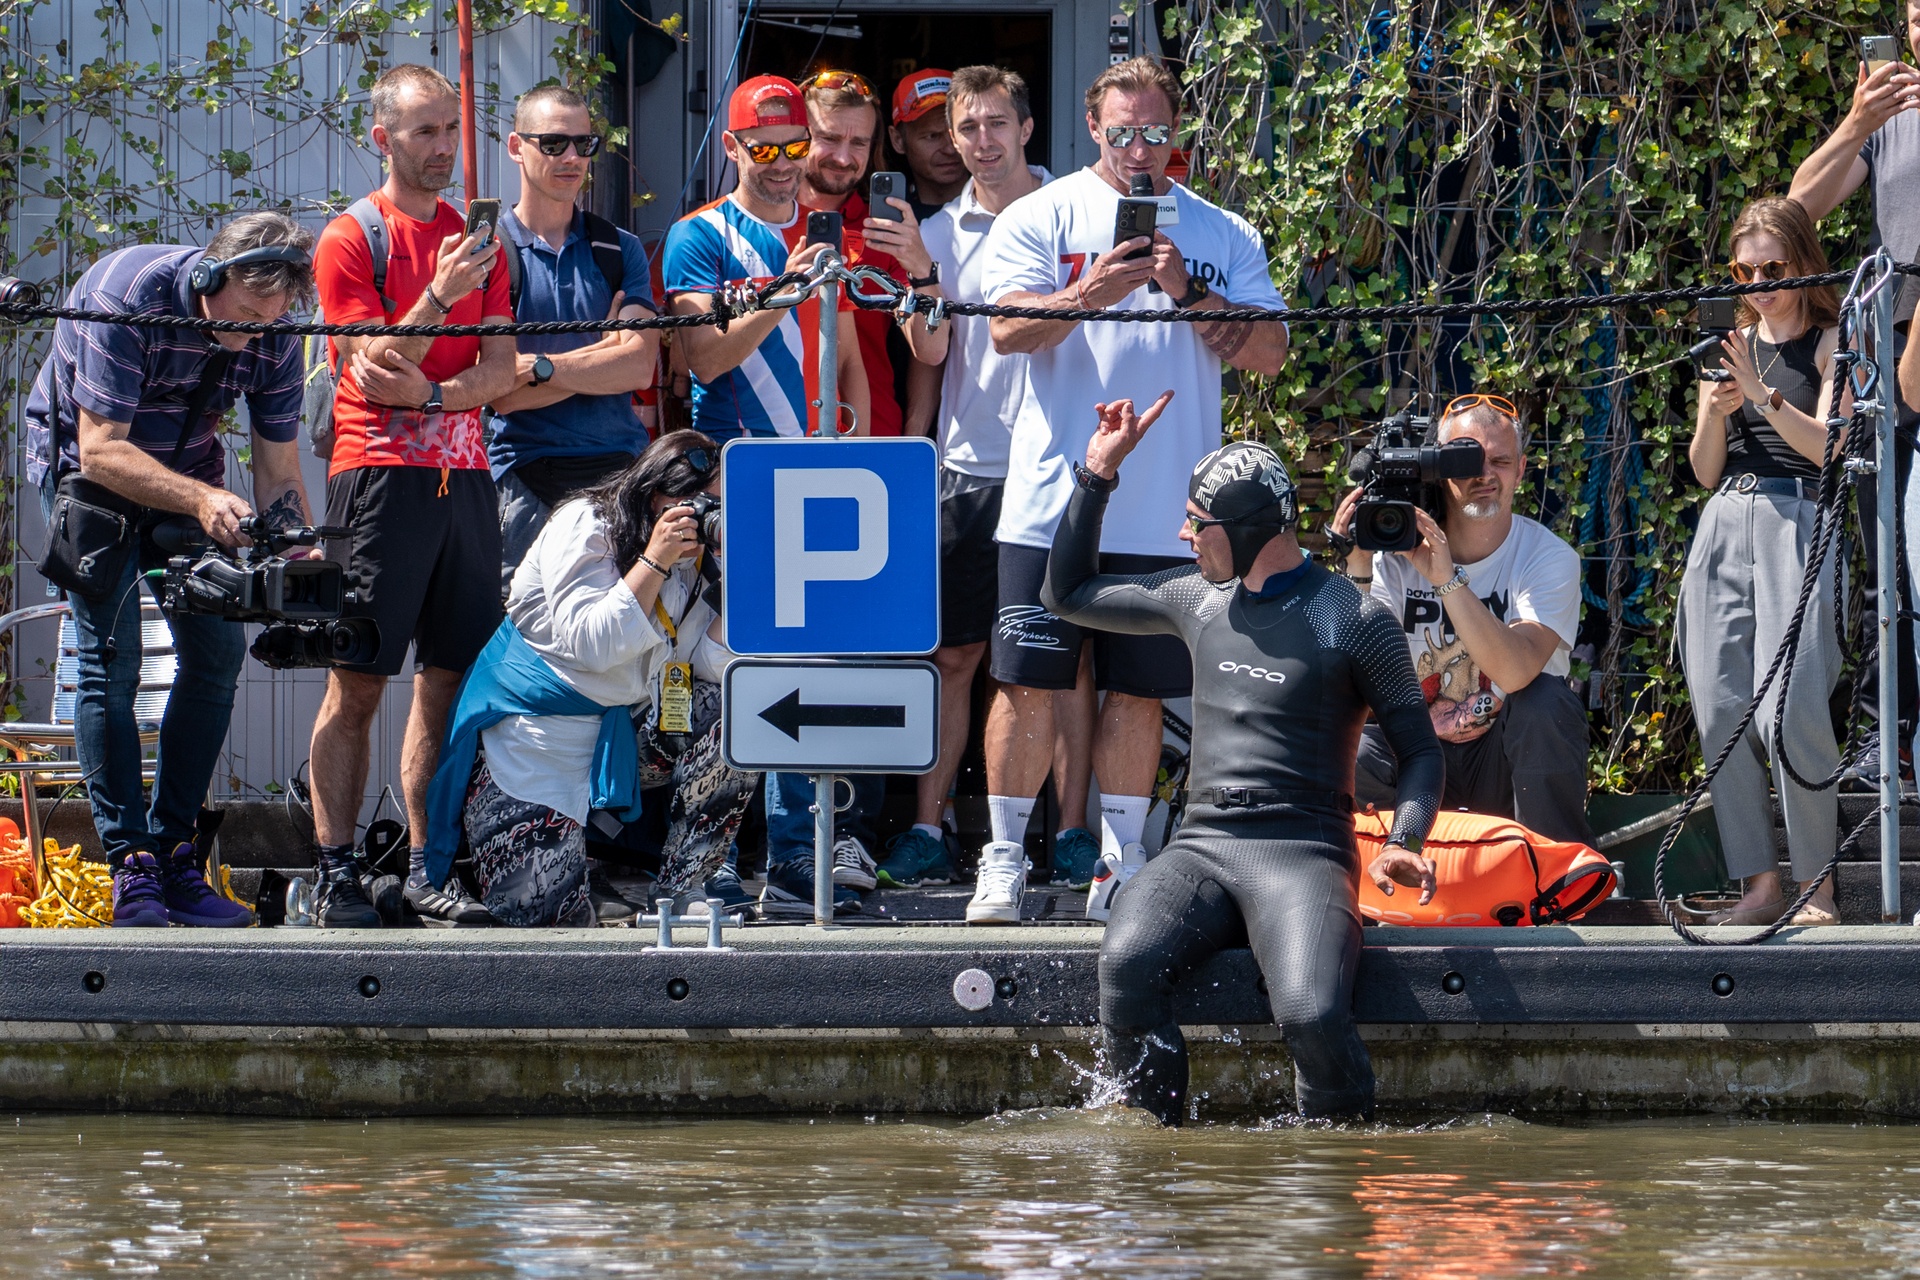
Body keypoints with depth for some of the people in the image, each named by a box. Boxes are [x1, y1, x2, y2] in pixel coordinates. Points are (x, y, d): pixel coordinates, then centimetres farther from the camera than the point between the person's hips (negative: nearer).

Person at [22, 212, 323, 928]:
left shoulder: (275, 337, -15)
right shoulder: (127, 295, -31)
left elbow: (278, 471, -9)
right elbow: (102, 450, -32)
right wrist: (200, 501, -45)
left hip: (189, 474, 5)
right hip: (88, 471, -5)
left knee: (217, 653, -4)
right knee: (112, 659, -15)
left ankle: (174, 855, 4)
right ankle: (131, 867, -15)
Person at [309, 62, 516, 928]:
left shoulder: (479, 243, 15)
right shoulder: (350, 241, 0)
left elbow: (501, 372, 7)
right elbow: (374, 370, -8)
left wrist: (429, 391, -11)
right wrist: (440, 296, -20)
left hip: (464, 478, 5)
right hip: (380, 475, -5)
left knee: (449, 682, 4)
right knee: (357, 684, -6)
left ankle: (425, 868, 7)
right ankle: (337, 874, -5)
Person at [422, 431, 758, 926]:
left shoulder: (692, 558, 3)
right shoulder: (583, 528, -15)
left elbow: (713, 663, -6)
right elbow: (590, 644, -28)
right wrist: (654, 562, -29)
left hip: (629, 726, 7)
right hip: (537, 725, -7)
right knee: (541, 905, -19)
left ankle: (682, 892, -6)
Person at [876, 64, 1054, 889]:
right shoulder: (940, 234, 10)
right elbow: (929, 358, 12)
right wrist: (911, 459, -2)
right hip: (966, 470, 2)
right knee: (953, 655, 2)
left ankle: (1072, 832, 3)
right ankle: (926, 830, 6)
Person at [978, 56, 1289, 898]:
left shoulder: (1223, 236, 11)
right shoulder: (1041, 219, 5)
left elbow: (1268, 353, 3)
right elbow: (1008, 328, -8)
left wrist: (1188, 293, -11)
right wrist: (1090, 293, -24)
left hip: (1167, 511, 2)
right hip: (1052, 503, -2)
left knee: (1139, 692, 5)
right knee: (1029, 684, -2)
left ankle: (1119, 858, 13)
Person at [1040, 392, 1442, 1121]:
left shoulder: (1353, 621, 1)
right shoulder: (1197, 599, 17)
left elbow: (1418, 746, 3)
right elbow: (1068, 595, 30)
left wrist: (1404, 841, -16)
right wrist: (1099, 474, 21)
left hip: (1302, 849, -4)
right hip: (1200, 843, 4)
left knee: (1313, 1016, -32)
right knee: (1128, 968, -30)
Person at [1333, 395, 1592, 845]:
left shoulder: (1550, 558, -11)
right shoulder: (1396, 555, -5)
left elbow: (1515, 672, -30)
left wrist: (1446, 579, -39)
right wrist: (1358, 572, -30)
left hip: (1507, 758, -1)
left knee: (1546, 702, -32)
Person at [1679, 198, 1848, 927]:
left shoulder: (1831, 343, 5)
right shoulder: (1730, 346, 18)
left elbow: (1829, 446, -7)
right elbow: (1705, 471, 17)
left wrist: (1763, 394, -15)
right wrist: (1715, 414, -2)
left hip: (1797, 525, -5)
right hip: (1724, 526, 5)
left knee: (1789, 709, -16)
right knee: (1722, 711, -3)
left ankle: (1818, 888, -10)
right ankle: (1759, 885, -1)